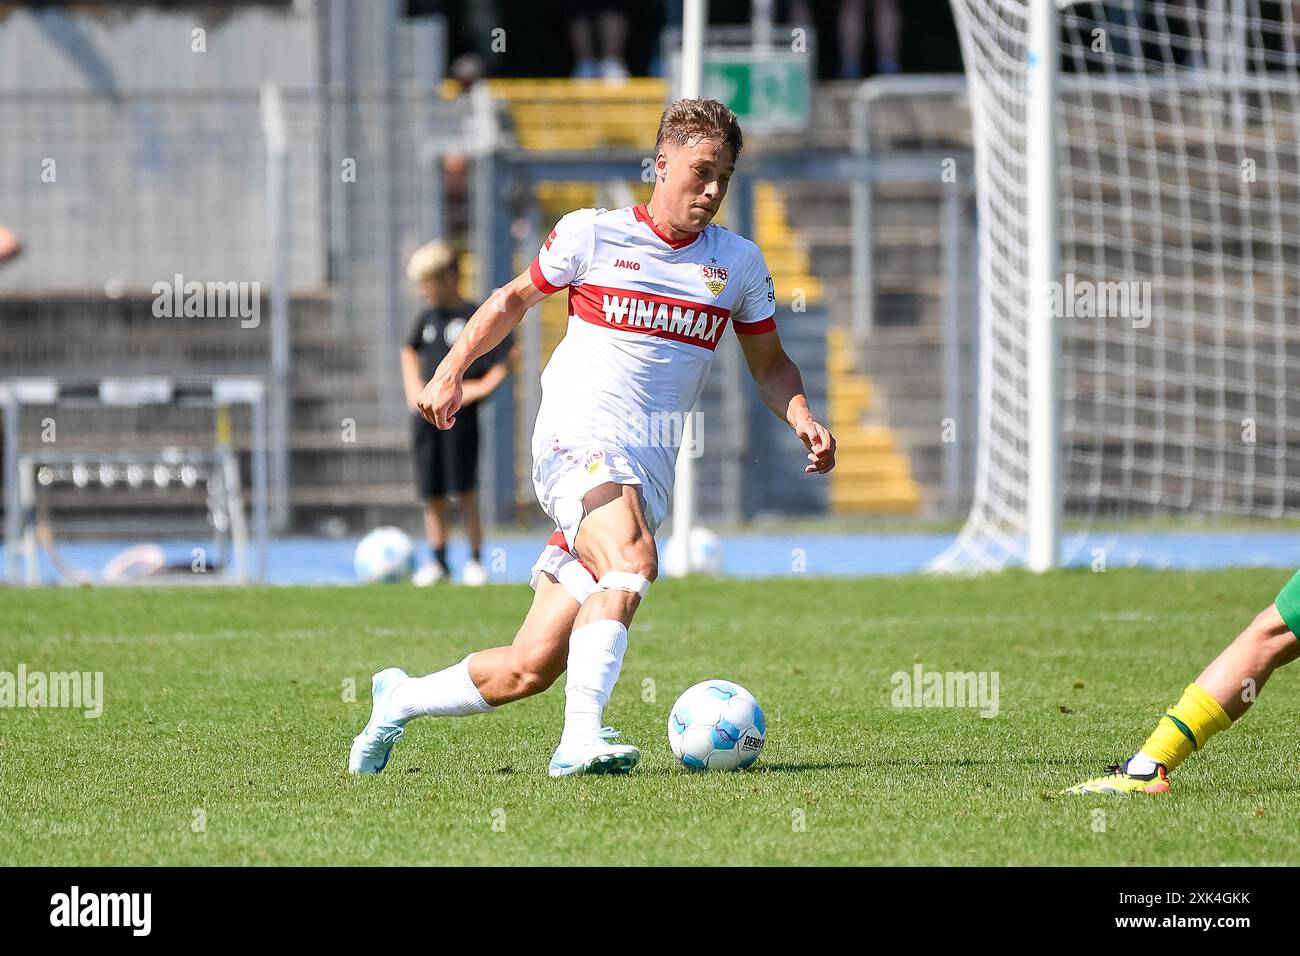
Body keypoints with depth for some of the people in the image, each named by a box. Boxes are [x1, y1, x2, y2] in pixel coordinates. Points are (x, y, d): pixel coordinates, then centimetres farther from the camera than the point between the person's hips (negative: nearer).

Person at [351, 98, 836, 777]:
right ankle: (581, 737, -42)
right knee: (632, 560, -36)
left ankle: (400, 698, 26)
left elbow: (769, 365, 21)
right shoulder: (592, 234, 3)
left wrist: (802, 418, 1)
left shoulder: (738, 263, 11)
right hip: (578, 440, -4)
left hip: (649, 476, 4)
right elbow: (516, 298, 18)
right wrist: (452, 372, 7)